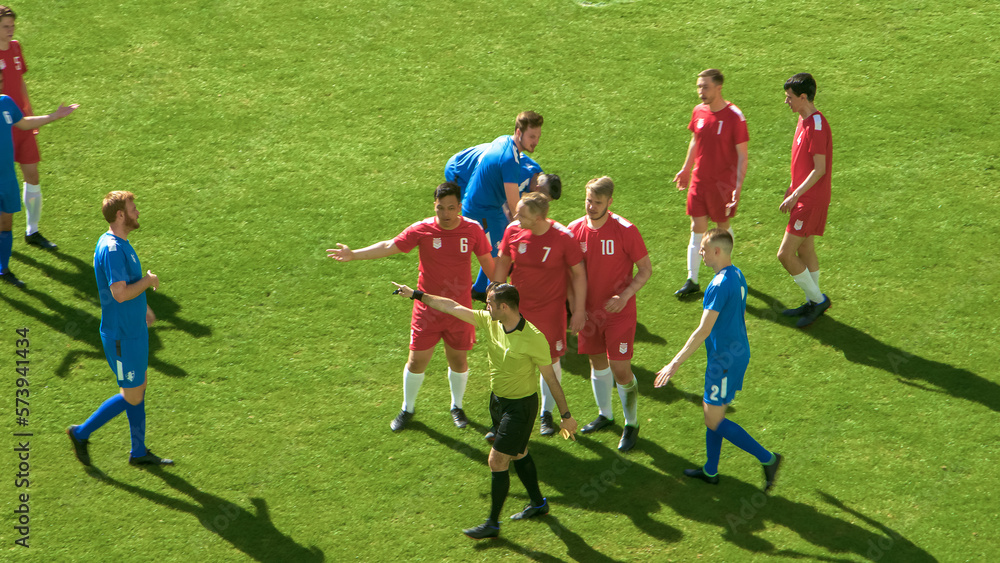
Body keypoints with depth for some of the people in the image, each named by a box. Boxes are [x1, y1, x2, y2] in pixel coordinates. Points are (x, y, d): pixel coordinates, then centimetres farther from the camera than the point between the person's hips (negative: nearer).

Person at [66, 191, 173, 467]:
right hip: (121, 337, -10)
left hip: (134, 330, 10)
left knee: (141, 385, 17)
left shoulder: (120, 243, 7)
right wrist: (149, 281, -19)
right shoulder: (111, 248, -25)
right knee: (132, 397, 0)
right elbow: (120, 293, -33)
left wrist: (143, 307, 20)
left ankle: (139, 452, 28)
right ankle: (82, 433, 14)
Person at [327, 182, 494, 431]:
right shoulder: (423, 229, -13)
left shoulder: (472, 229, -8)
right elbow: (389, 246, -16)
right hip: (428, 307, -1)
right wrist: (354, 254, -27)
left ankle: (457, 407, 36)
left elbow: (488, 262, 5)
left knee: (458, 360, 11)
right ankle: (407, 409, 26)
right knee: (417, 360, 4)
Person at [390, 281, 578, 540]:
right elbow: (452, 307, 0)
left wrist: (566, 415, -10)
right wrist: (416, 294, 2)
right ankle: (538, 503, 42)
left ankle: (492, 524, 8)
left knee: (497, 461, -5)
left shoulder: (534, 338, -25)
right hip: (498, 399, 7)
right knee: (518, 454, 21)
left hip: (521, 405, -7)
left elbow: (551, 378, -16)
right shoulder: (488, 322, -8)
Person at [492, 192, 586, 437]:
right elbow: (502, 262, 7)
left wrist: (579, 310, -8)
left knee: (551, 361, 6)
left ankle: (547, 415, 23)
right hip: (517, 308, 2)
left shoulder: (563, 237, -18)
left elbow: (578, 273, -8)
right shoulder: (513, 230, -9)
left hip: (551, 310, -2)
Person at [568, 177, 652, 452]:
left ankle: (631, 424, 12)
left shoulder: (625, 230, -16)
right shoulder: (575, 230, -3)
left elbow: (646, 270, -9)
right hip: (589, 311, 5)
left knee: (620, 369, -6)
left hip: (619, 312, -4)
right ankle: (605, 414, 37)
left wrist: (625, 296, -22)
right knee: (597, 362, 17)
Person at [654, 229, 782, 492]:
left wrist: (675, 364, -23)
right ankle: (710, 471, 29)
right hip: (738, 351, 10)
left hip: (724, 360, -10)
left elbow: (703, 331, -26)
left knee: (714, 421, -2)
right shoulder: (737, 275, 6)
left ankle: (767, 458, -1)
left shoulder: (720, 285, -24)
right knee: (712, 412, 19)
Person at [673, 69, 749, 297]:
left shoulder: (734, 117, -15)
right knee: (697, 229, 4)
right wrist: (686, 169, 22)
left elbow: (742, 155, -12)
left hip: (722, 183, -4)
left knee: (723, 227, 10)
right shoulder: (699, 111, 1)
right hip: (699, 180, 4)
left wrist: (739, 186, -19)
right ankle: (692, 281, 7)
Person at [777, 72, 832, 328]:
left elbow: (819, 169, -23)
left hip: (811, 201, -10)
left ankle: (818, 299, 5)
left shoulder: (817, 125, -22)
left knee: (785, 254, -8)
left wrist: (795, 196, -22)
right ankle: (814, 303, 27)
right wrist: (794, 189, 18)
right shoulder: (804, 120, 9)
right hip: (804, 196, 10)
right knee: (804, 251, 17)